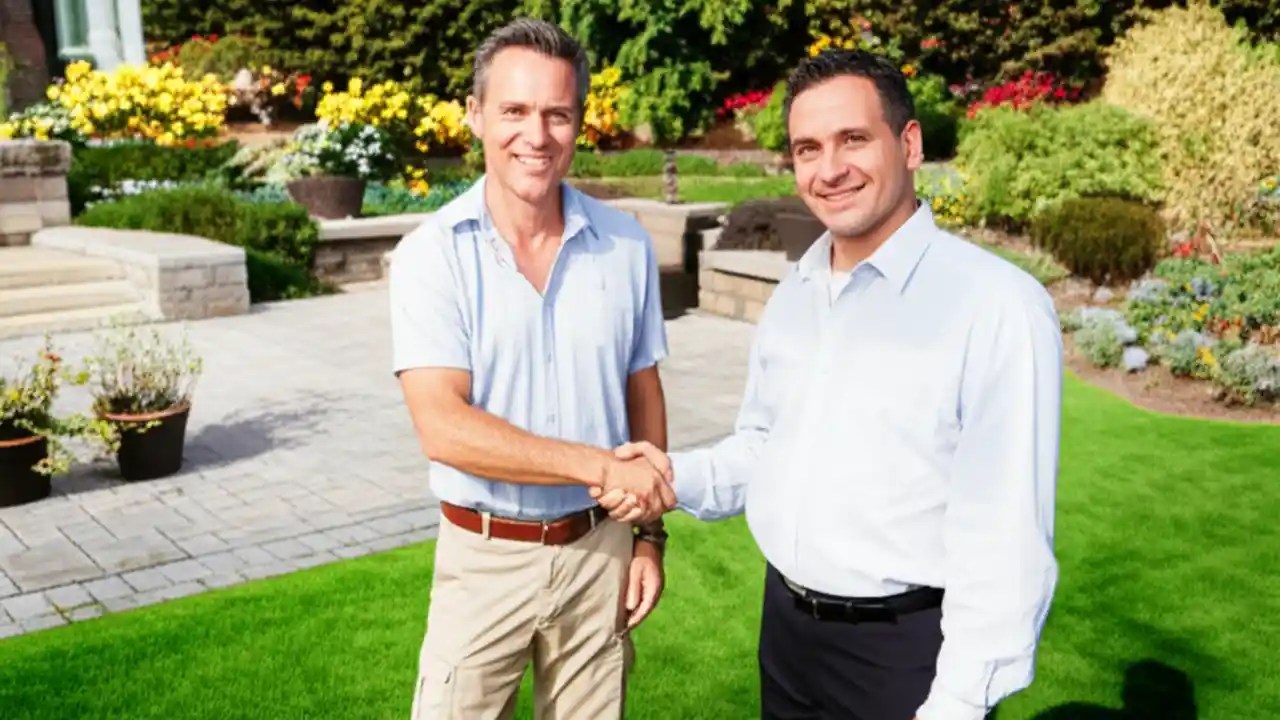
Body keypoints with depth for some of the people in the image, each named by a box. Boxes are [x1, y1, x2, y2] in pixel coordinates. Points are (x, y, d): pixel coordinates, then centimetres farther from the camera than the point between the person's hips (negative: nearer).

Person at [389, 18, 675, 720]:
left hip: (599, 551, 2)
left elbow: (643, 392, 7)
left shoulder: (626, 245, -3)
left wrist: (649, 533, 5)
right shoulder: (430, 254, -12)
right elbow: (443, 428, -20)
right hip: (484, 558, -2)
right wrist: (603, 466, -23)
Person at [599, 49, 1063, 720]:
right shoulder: (793, 293, 6)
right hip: (785, 631, 7)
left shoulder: (998, 305, -19)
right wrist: (676, 476, -2)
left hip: (905, 648, -7)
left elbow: (1006, 539, -19)